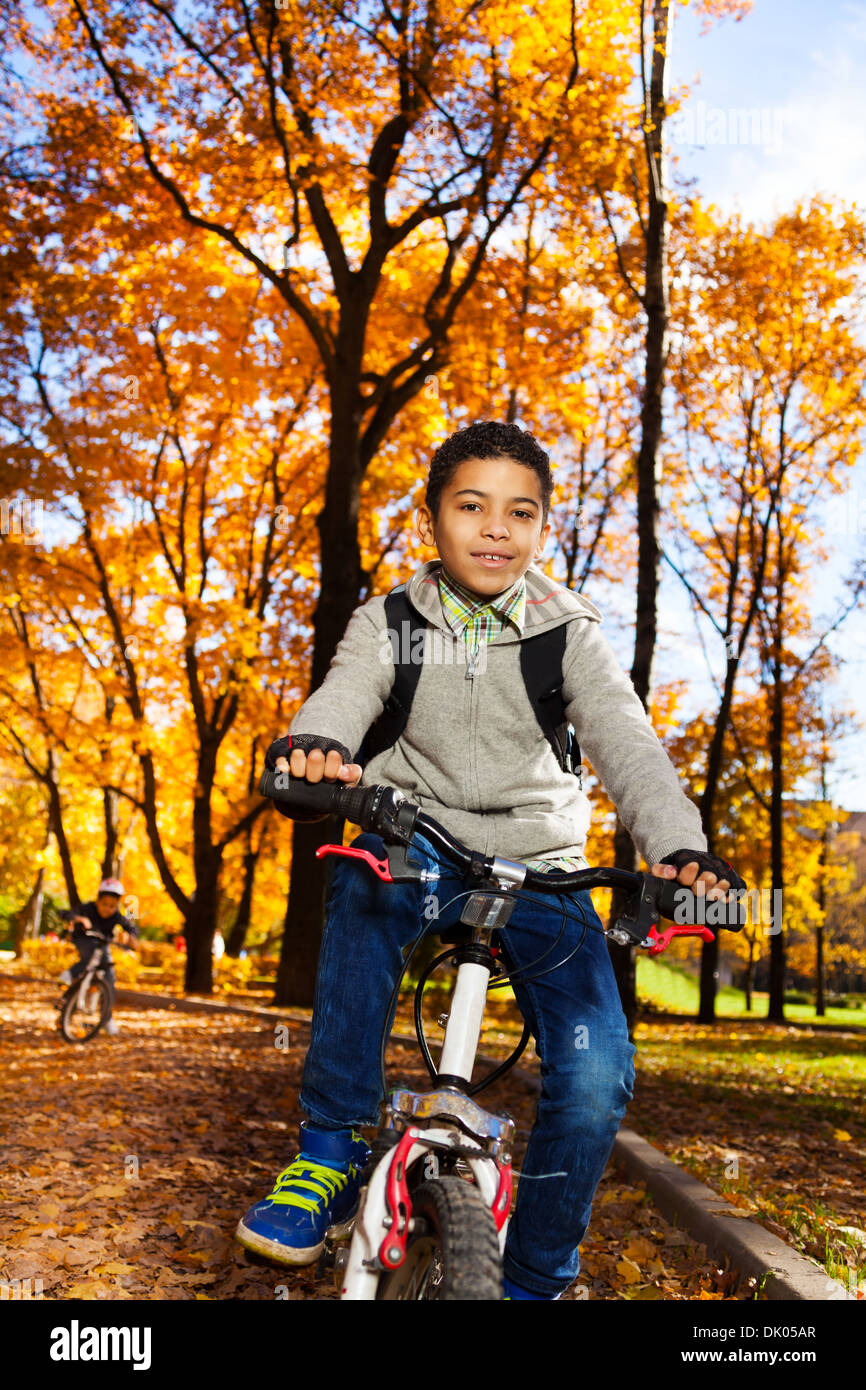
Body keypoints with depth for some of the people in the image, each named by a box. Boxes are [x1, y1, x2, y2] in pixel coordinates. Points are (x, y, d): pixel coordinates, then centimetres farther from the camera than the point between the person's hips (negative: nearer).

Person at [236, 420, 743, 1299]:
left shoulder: (569, 634, -1)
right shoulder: (389, 624, 0)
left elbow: (626, 742, -14)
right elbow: (344, 695, -19)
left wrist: (677, 847, -33)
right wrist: (312, 745, -44)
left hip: (540, 869, 0)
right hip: (419, 846, 0)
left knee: (596, 1077, -18)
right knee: (368, 875, -35)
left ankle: (534, 1281, 8)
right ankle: (332, 1150, -19)